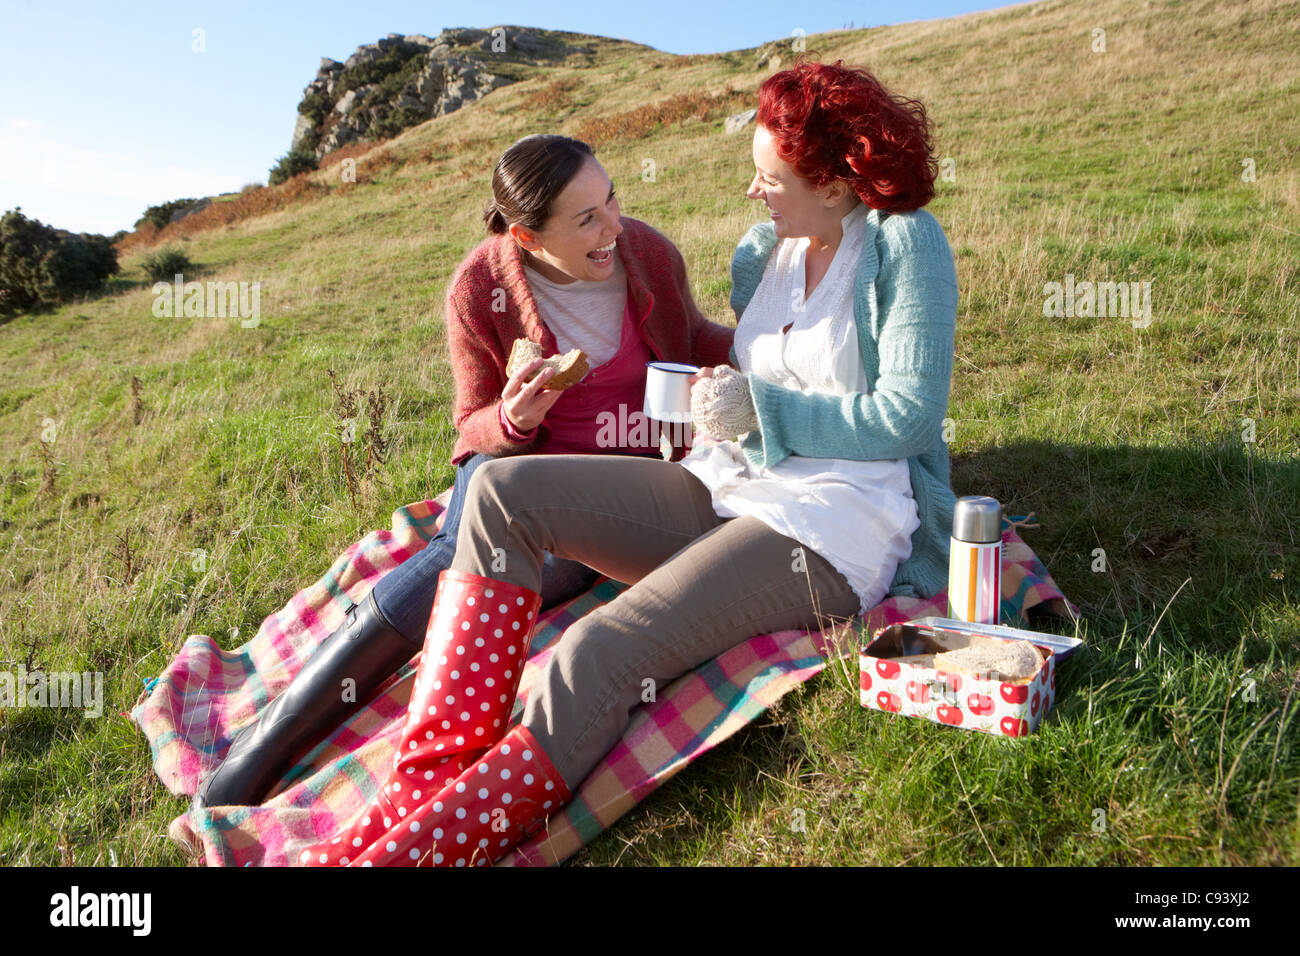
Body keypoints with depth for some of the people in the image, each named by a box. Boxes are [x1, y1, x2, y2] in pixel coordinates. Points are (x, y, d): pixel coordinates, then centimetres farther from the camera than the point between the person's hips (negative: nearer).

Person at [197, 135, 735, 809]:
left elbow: (694, 342, 15)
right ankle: (261, 748, -28)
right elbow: (476, 423, -1)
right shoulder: (480, 289, -11)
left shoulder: (648, 252, -6)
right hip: (520, 458, -1)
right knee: (468, 550, -35)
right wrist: (513, 420, -25)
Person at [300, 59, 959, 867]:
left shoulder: (905, 241, -3)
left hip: (834, 525, -7)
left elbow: (908, 416, -10)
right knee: (503, 490, -12)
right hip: (727, 489, 8)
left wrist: (759, 408, -13)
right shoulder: (765, 247, 17)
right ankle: (424, 787, -18)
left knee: (592, 663, -29)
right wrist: (715, 397, 6)